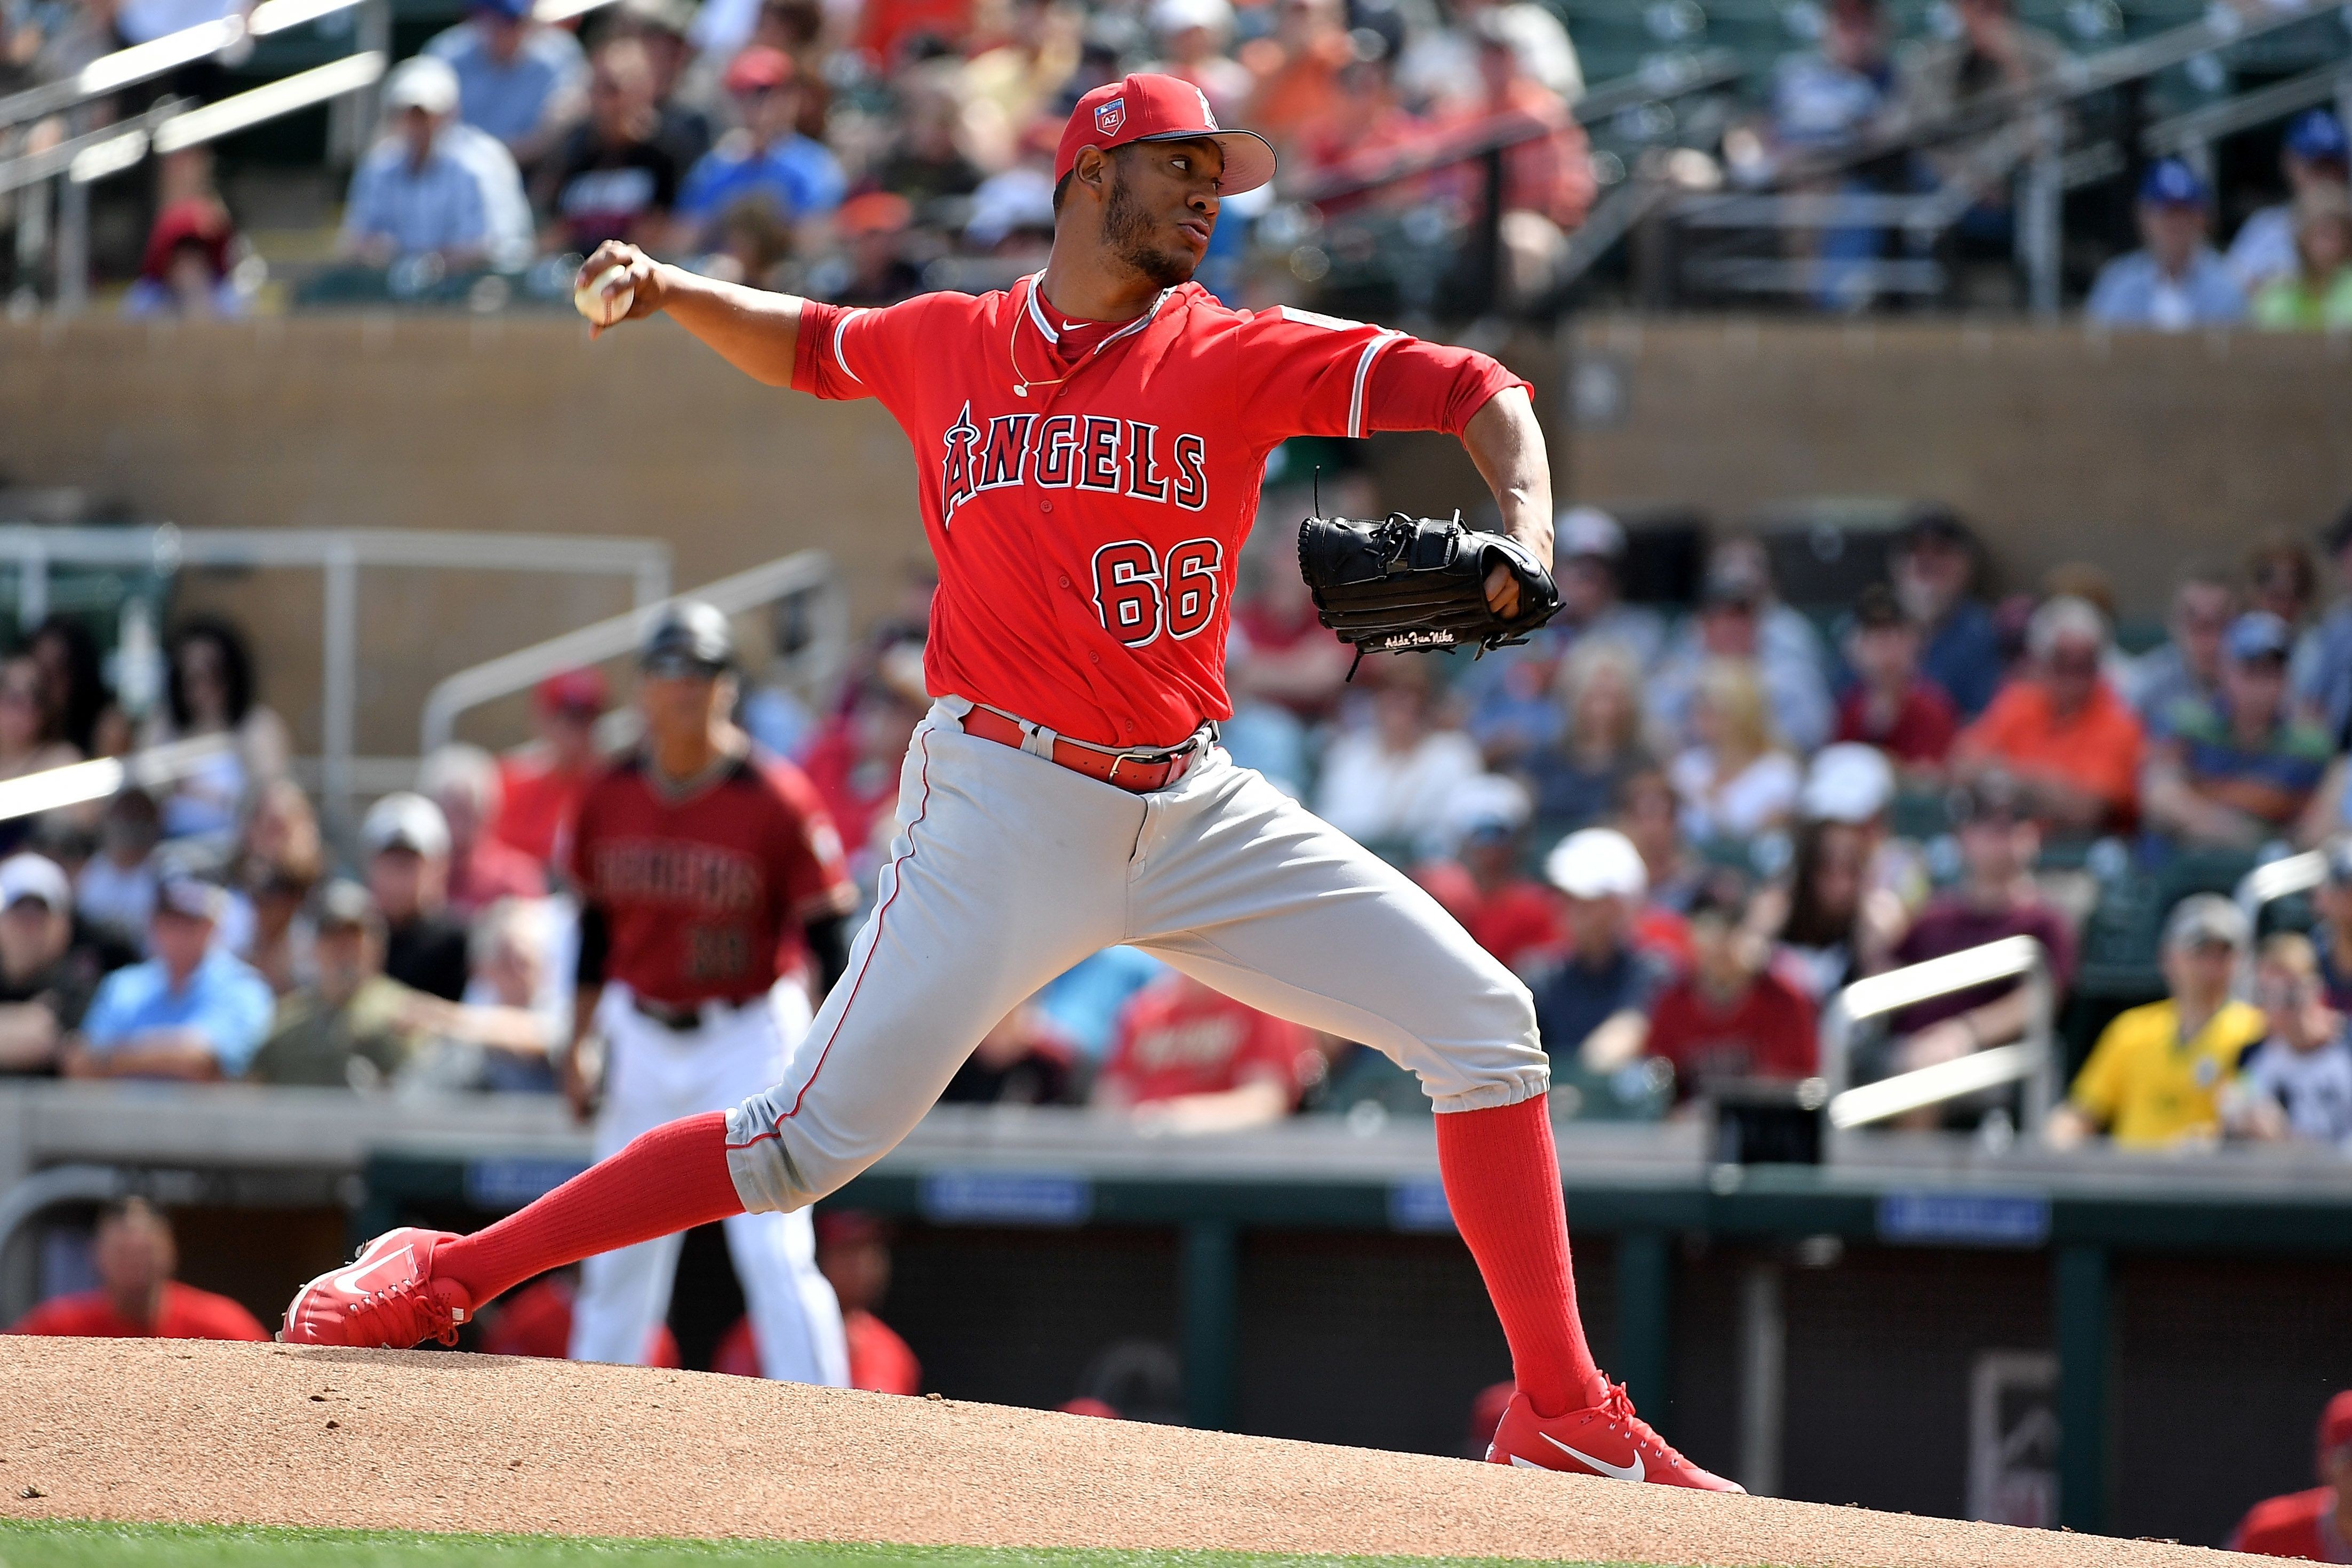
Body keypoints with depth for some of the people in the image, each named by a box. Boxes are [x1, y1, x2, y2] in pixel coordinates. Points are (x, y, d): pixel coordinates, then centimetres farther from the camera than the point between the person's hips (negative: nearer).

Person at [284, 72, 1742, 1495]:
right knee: (816, 1140, -12)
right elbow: (799, 343, 26)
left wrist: (1523, 526, -24)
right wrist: (665, 291, 10)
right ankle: (447, 1273, -1)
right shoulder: (945, 346, 4)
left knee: (1483, 1020, -4)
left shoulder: (1236, 357, 1)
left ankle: (1564, 1416, 5)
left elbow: (1480, 392, -6)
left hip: (1195, 809, 3)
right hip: (1006, 801, -3)